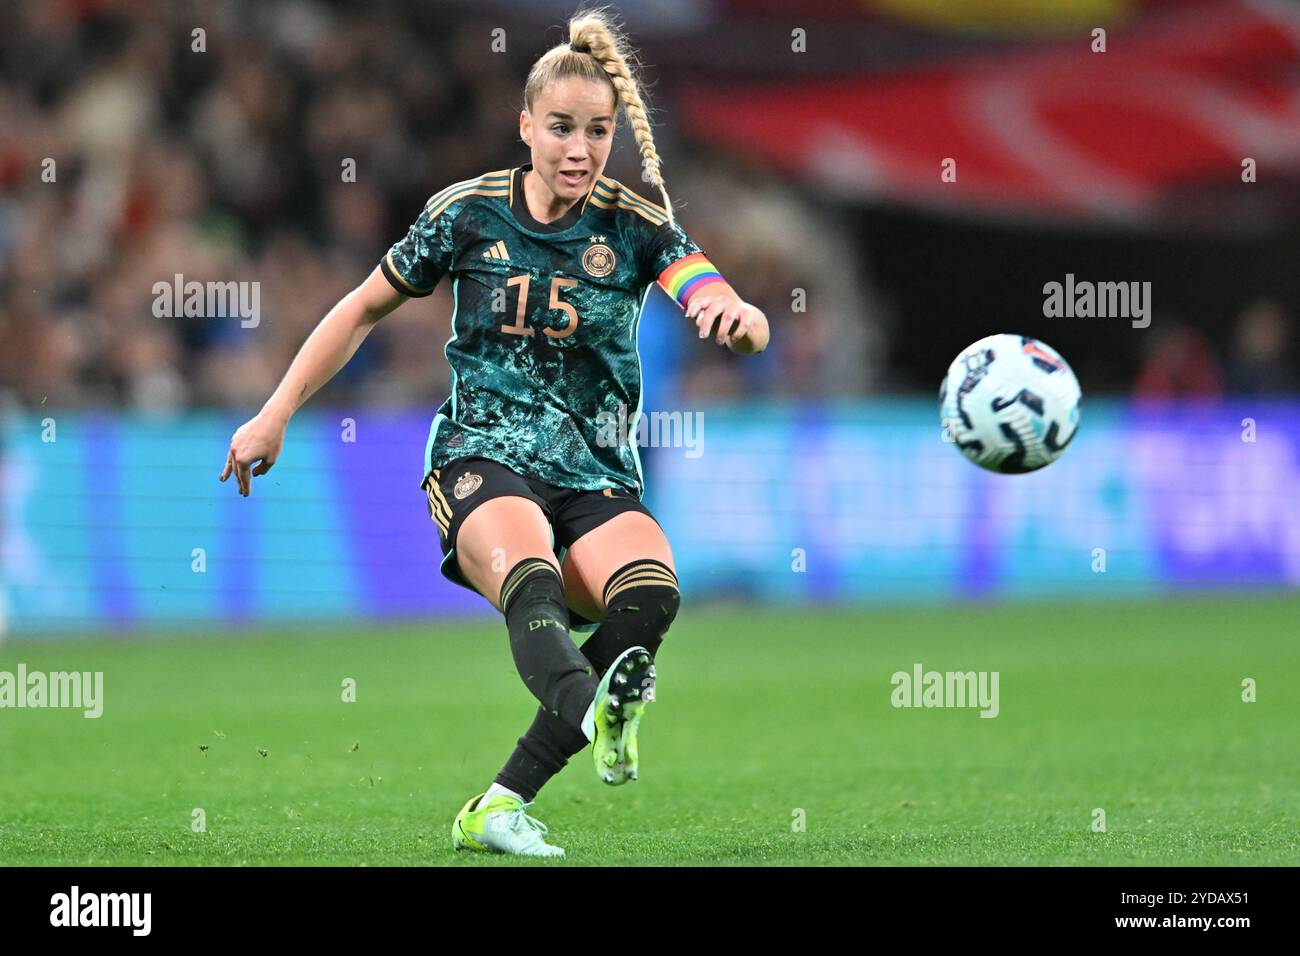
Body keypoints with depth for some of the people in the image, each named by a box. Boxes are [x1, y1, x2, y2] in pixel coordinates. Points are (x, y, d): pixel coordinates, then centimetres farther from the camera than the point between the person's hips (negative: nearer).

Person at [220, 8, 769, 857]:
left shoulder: (637, 228, -3)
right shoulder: (468, 214, -1)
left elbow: (746, 328, -19)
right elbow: (365, 310, 13)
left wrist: (737, 318, -44)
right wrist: (276, 415, 11)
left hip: (597, 475, 1)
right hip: (481, 460, -1)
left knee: (650, 594, -30)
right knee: (530, 576, -35)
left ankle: (498, 808, -24)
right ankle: (598, 719, -68)